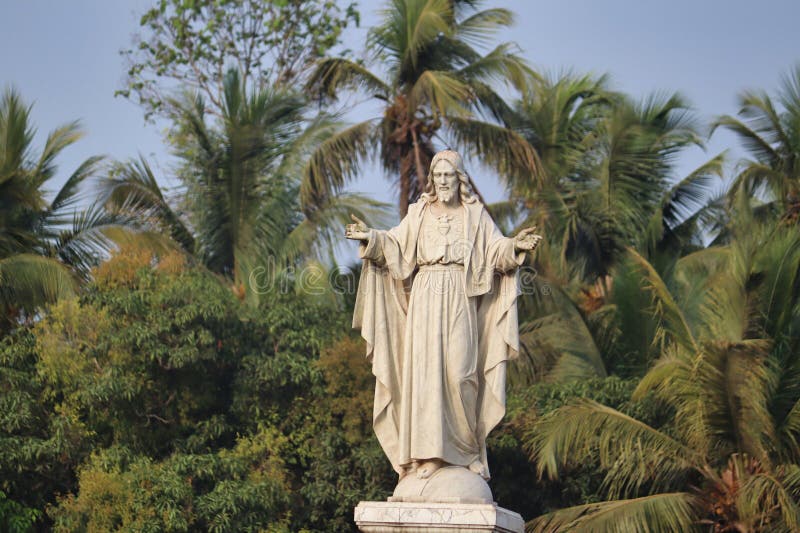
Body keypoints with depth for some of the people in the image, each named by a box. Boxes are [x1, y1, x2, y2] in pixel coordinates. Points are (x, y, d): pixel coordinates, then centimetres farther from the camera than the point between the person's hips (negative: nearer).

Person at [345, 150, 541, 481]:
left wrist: (517, 246, -19)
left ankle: (465, 447, 6)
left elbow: (496, 247, 0)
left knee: (460, 372, -6)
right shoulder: (419, 212, 11)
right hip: (425, 300, 1)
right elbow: (395, 244, 7)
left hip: (459, 302, -1)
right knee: (425, 371, -4)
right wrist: (370, 238, -9)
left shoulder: (475, 214, 7)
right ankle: (428, 452, -3)